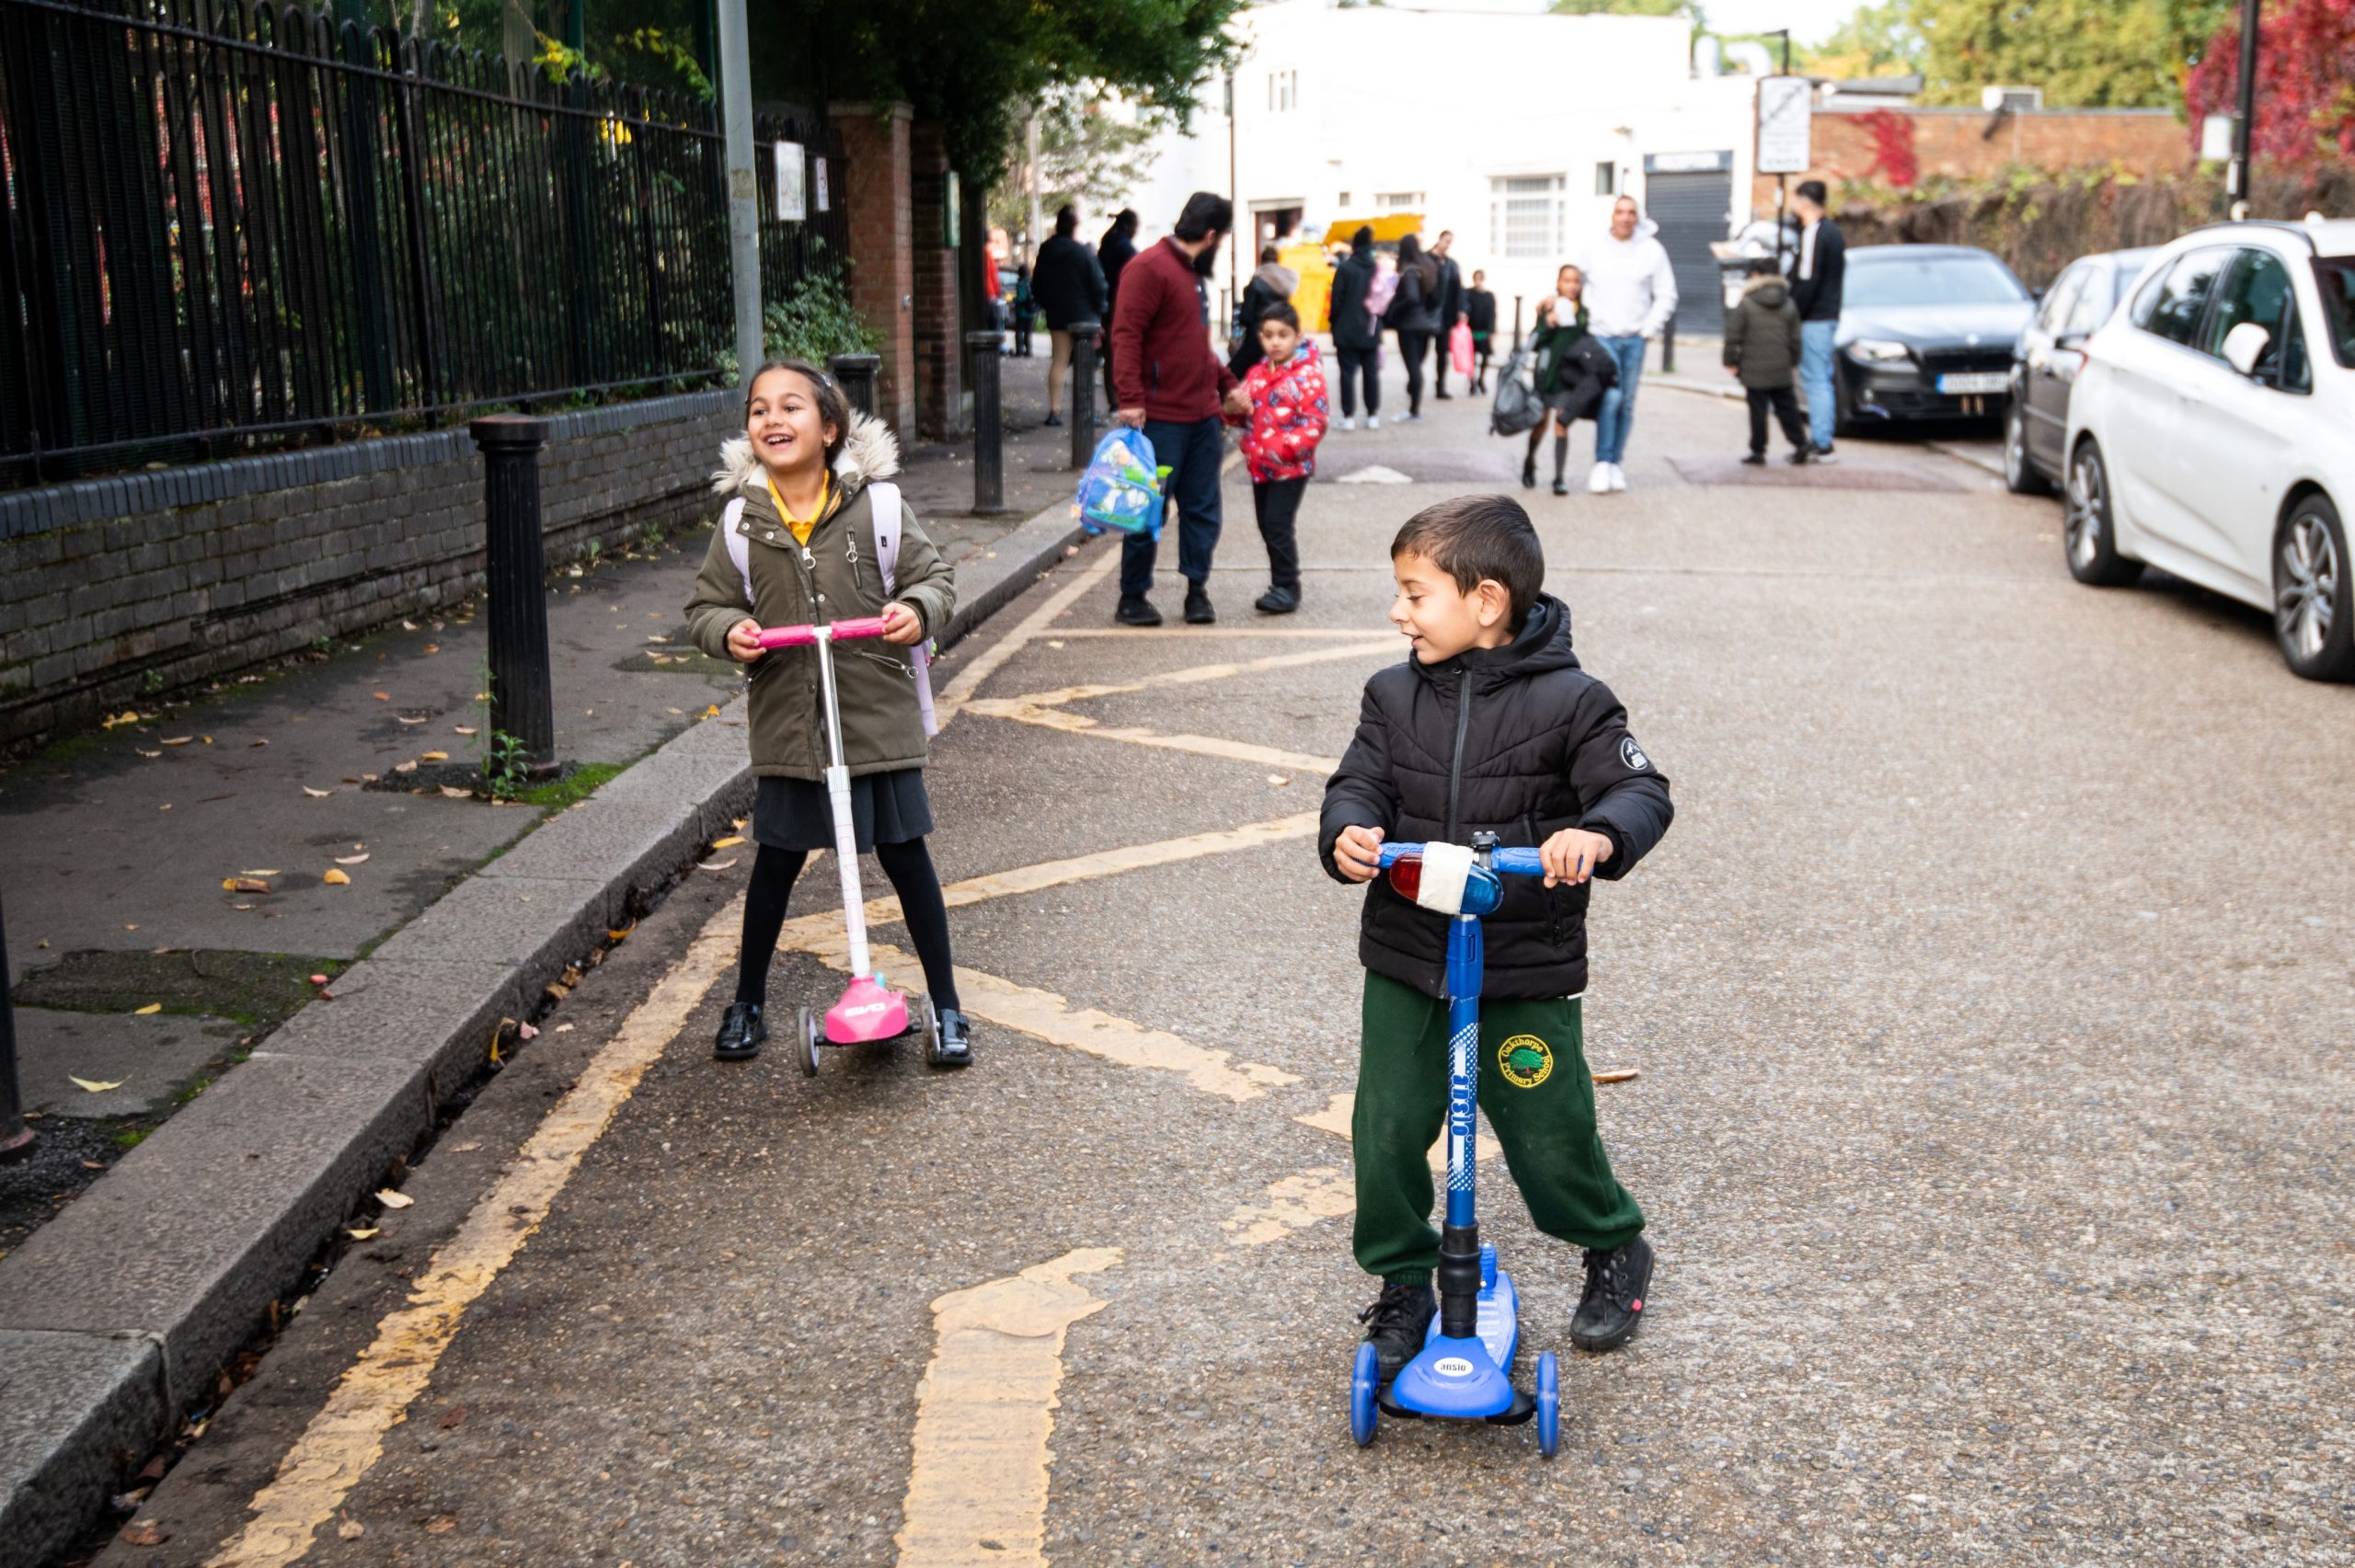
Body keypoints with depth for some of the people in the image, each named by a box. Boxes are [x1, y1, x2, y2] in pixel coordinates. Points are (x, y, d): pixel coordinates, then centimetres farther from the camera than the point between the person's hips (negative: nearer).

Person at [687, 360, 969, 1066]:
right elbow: (706, 605, 4)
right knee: (776, 863, 14)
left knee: (905, 857, 7)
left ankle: (946, 1005, 21)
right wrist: (728, 632, -17)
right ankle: (747, 1002, 32)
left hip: (877, 719, -1)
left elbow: (935, 574, -1)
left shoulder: (876, 504, -8)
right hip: (786, 723, 2)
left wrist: (919, 610, -21)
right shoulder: (743, 519, -3)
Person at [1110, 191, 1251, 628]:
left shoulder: (1193, 272, 19)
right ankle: (1133, 597, 8)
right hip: (1160, 416, -9)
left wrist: (1227, 384, 23)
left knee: (1202, 508, 9)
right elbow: (1126, 334, -17)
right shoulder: (1149, 267, -10)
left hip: (1203, 413, 9)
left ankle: (1197, 590, 18)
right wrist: (1130, 398, -24)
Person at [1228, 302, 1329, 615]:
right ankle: (1283, 584, 23)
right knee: (1267, 526, 11)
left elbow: (1316, 421, -14)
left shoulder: (1308, 373, -9)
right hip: (1260, 465, 7)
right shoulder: (1256, 374, 12)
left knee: (1277, 524, -12)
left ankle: (1286, 586, -3)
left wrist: (1288, 446, -26)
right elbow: (1245, 415, 22)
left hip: (1291, 467, -7)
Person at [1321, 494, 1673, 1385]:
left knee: (1551, 1137, 6)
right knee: (1386, 1134, 3)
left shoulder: (1568, 701, -9)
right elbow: (1360, 782, -3)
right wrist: (1348, 833, -26)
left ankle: (1617, 1253, 35)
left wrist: (1599, 835, -35)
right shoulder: (1394, 696, 2)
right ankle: (1402, 1286, 25)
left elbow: (1641, 791, -12)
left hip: (1527, 970, -3)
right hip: (1404, 962, 3)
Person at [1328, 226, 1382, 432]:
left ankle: (1349, 416, -4)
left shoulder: (1345, 268, -8)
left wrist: (1335, 329, 2)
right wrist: (1379, 326, 15)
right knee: (1371, 373, 9)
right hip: (1371, 331, 3)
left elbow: (1337, 301, -7)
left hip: (1348, 331, -3)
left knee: (1348, 373, 0)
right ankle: (1373, 416, 11)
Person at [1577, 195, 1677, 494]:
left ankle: (1615, 463, 12)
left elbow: (1666, 296, 6)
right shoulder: (1595, 250, 3)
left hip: (1635, 338, 1)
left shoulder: (1652, 250, 3)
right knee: (1610, 396, -16)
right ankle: (1602, 464, -12)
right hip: (1603, 335, -1)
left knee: (1627, 402, 3)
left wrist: (1649, 329, -2)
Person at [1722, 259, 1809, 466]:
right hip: (1781, 371, 4)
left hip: (1755, 371, -4)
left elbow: (1733, 336, -8)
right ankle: (1800, 444, 7)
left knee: (1758, 410, 1)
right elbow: (1795, 338, 10)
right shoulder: (1789, 306, 6)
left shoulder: (1745, 305, -9)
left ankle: (1758, 451, 3)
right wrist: (1793, 362, 21)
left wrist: (1730, 361, 2)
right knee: (1786, 408, 12)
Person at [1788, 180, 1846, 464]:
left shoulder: (1813, 233, -14)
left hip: (1813, 320, -10)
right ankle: (1821, 441, 20)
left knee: (1815, 381, -9)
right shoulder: (1834, 232, 17)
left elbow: (1807, 281, -20)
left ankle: (1822, 445, -10)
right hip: (1830, 316, 10)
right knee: (1822, 380, 15)